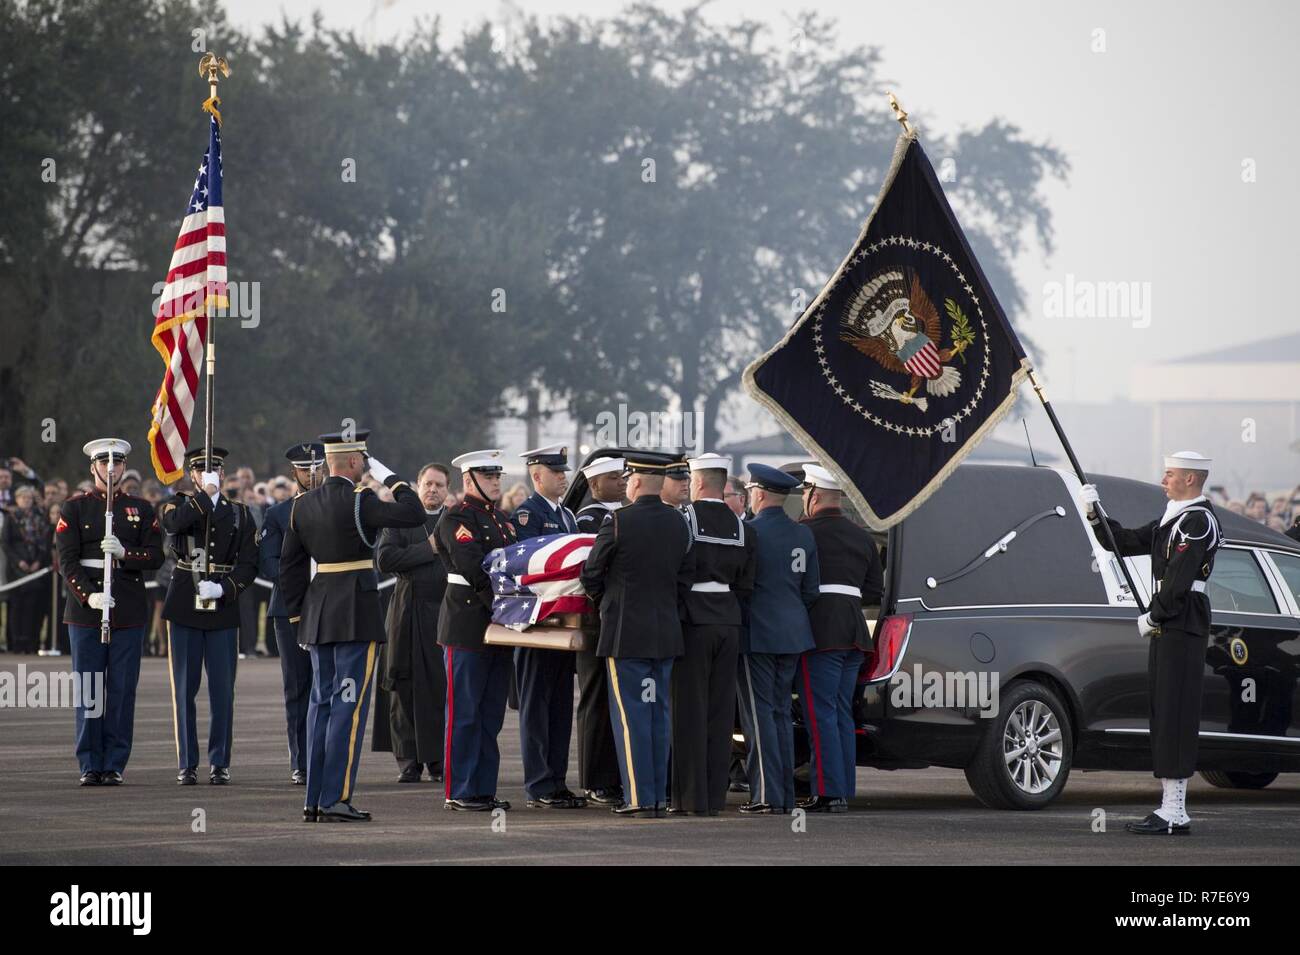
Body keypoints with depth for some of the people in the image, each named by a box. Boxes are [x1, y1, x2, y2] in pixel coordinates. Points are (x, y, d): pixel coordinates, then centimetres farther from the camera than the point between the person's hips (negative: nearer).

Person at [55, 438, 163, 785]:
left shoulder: (141, 509, 10)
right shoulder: (75, 508, 5)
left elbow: (155, 557, 3)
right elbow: (67, 560, -3)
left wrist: (124, 553, -16)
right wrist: (88, 595, -17)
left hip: (128, 610, 1)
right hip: (85, 610, -1)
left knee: (123, 690, 0)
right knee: (88, 688, 0)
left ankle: (115, 765, 5)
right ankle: (90, 766, 5)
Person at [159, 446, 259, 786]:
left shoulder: (239, 514, 10)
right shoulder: (180, 505, 7)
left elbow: (249, 566, 4)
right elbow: (174, 523, -19)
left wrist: (223, 588, -12)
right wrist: (206, 494, -15)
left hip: (223, 607, 1)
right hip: (184, 606, -1)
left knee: (222, 690, 0)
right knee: (184, 689, 1)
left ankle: (220, 764, 7)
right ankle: (186, 764, 6)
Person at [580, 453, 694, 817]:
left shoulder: (619, 521, -13)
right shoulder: (678, 523, 5)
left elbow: (591, 575, -6)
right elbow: (686, 577, 10)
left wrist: (604, 603, 12)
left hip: (626, 633, -6)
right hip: (666, 633, 6)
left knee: (631, 715, -3)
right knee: (659, 713, 10)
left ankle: (639, 797, -6)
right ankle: (659, 796, 11)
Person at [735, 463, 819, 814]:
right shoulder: (803, 535, 8)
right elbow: (811, 590, 12)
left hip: (757, 636, -7)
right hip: (792, 635, 7)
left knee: (760, 714, -5)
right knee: (781, 713, 13)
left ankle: (767, 795, -9)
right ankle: (786, 795, 13)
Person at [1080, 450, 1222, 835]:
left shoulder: (1198, 520, -12)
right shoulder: (1172, 519, 19)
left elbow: (1179, 580, -19)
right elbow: (1127, 543, 20)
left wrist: (1152, 617, -13)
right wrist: (1095, 514, 9)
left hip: (1181, 628, -10)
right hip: (1168, 628, 10)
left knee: (1175, 715, -11)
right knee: (1165, 716, 10)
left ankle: (1174, 813, -12)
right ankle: (1171, 808, 13)